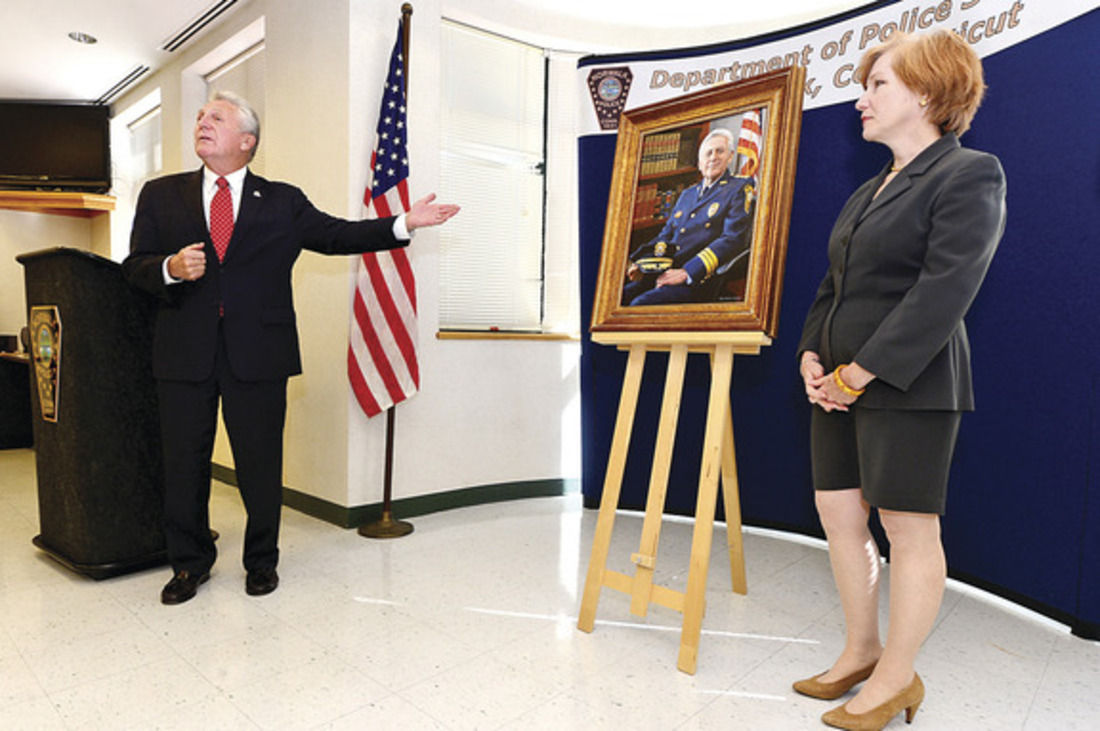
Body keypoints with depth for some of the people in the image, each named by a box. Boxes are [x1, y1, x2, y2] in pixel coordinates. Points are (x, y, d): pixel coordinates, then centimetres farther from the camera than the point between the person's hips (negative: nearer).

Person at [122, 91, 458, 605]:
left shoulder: (283, 202, 9)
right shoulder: (161, 196, 12)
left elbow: (337, 235, 4)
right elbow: (135, 265, 9)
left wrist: (404, 224, -5)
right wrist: (171, 268, -13)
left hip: (258, 354, -1)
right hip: (184, 352, 2)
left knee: (261, 463, 6)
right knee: (183, 463, 9)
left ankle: (261, 561, 27)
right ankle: (189, 563, 30)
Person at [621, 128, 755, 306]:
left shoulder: (739, 189, 4)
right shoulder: (687, 194, 25)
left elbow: (733, 240, -9)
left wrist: (687, 273, -18)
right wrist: (641, 262, 3)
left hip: (699, 279, -6)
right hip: (664, 274, 6)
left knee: (640, 304, -31)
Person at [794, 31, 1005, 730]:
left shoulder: (969, 175, -6)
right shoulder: (869, 191, 19)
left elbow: (943, 292, -17)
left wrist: (859, 374, -18)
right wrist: (812, 355, 1)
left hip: (908, 386, -8)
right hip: (841, 385, 9)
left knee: (910, 531, 3)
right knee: (838, 516, 12)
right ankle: (860, 652, 30)